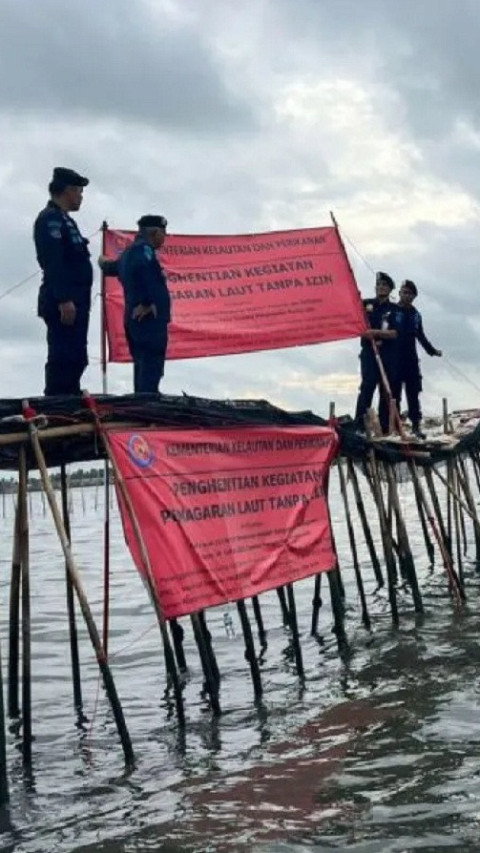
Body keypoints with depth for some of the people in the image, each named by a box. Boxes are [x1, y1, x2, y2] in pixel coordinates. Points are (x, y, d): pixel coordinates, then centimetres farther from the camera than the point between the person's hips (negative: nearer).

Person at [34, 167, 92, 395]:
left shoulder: (63, 219, 23)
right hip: (64, 303, -10)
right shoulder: (51, 218, -8)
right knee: (63, 359, -12)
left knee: (74, 360, 12)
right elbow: (53, 263, -19)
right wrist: (64, 299, -26)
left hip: (74, 301, 10)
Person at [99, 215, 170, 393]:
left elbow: (112, 267, 44)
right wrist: (147, 303, -24)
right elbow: (142, 268, -28)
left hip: (135, 319, 10)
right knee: (151, 367, -16)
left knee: (143, 365, 11)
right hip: (149, 318, -10)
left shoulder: (129, 253, 24)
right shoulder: (143, 249, -6)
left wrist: (103, 262, 68)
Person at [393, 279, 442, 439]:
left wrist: (432, 350, 26)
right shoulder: (392, 312, -3)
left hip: (411, 359, 5)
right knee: (394, 393, 0)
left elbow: (421, 336, 24)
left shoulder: (415, 315, 14)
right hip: (395, 358, -5)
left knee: (413, 393, 4)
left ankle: (416, 425, 7)